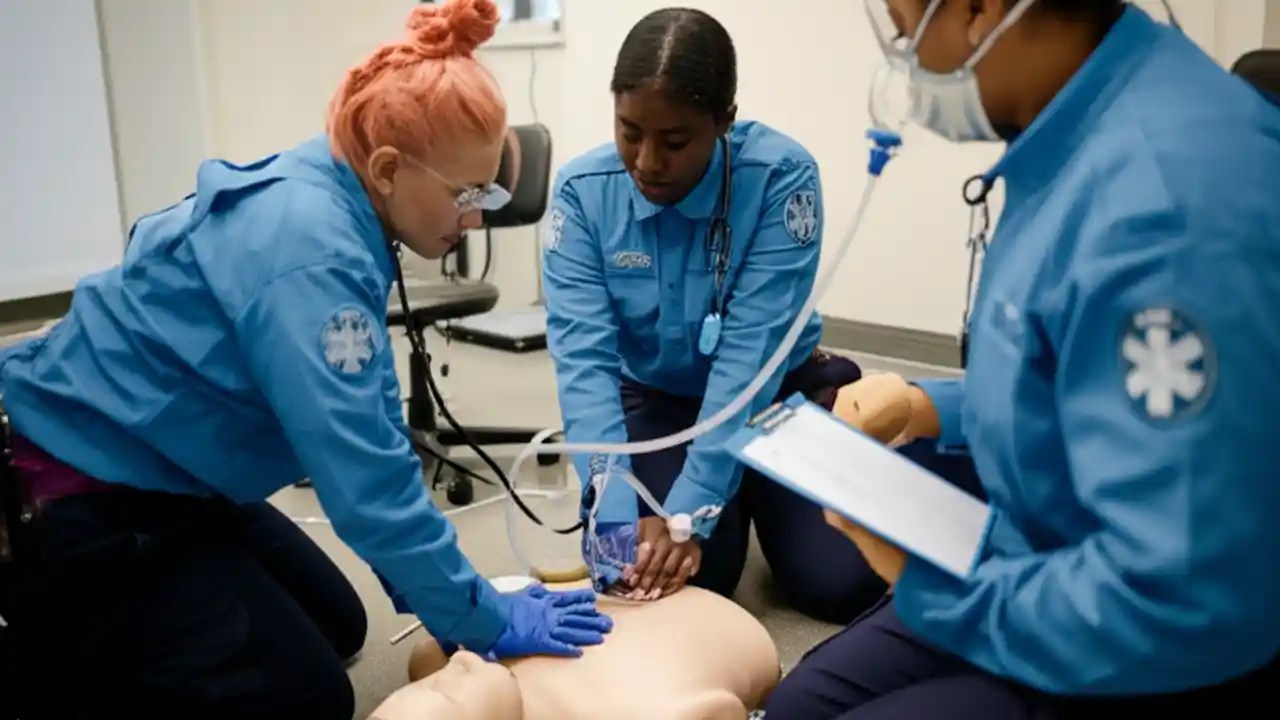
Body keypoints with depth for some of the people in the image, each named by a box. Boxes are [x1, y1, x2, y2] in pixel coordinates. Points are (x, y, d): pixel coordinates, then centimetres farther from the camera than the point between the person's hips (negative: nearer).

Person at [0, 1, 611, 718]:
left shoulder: (320, 205, -1)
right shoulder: (311, 255, -30)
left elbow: (375, 429, 3)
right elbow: (367, 483, -30)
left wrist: (453, 587, 2)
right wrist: (486, 620, -19)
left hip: (153, 477, 9)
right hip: (79, 508, -9)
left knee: (335, 627, 19)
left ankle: (91, 647, 25)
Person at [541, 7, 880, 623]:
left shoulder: (781, 176, -24)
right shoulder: (582, 191, -18)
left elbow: (751, 350, -28)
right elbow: (583, 356, -24)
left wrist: (690, 512, -34)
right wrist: (617, 514, -35)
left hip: (779, 393, -1)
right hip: (654, 399, 2)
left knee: (837, 582, -13)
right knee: (696, 576, -15)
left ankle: (757, 501, 20)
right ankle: (735, 508, 20)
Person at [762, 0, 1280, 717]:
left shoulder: (1163, 198, -31)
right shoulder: (1076, 140, 1)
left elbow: (1182, 600, -32)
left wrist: (930, 588, -19)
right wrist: (935, 409, 6)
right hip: (1045, 570, 9)